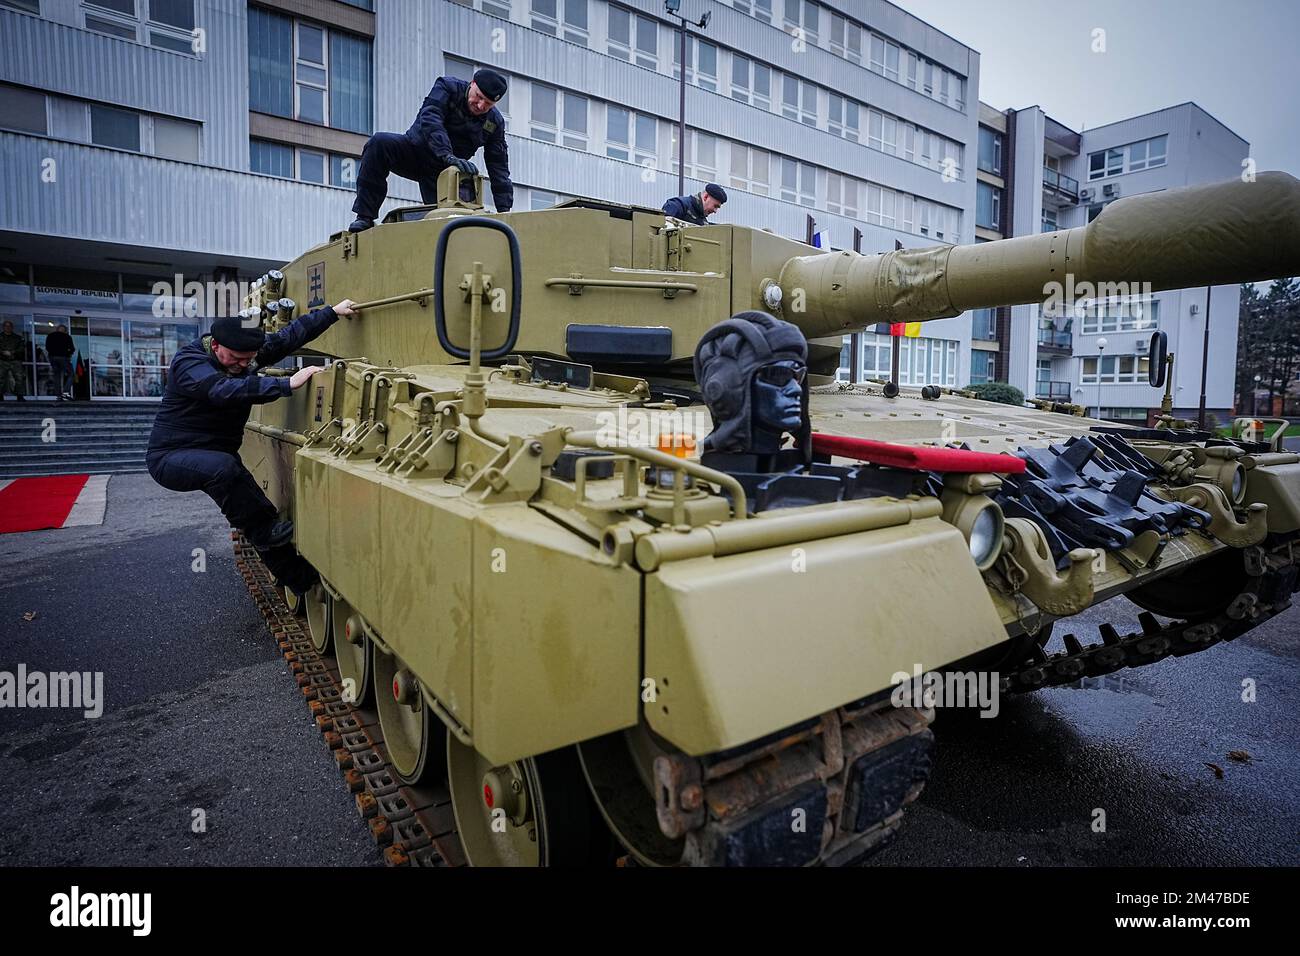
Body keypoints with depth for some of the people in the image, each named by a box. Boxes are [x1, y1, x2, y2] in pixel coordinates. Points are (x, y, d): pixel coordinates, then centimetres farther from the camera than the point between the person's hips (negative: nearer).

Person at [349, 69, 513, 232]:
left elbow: (498, 167, -5)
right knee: (379, 143, -30)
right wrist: (448, 156, -45)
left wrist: (504, 211, -15)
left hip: (442, 171, 3)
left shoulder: (495, 122, -4)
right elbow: (429, 120, -29)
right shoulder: (447, 87, -12)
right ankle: (365, 218, -29)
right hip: (415, 150, -2)